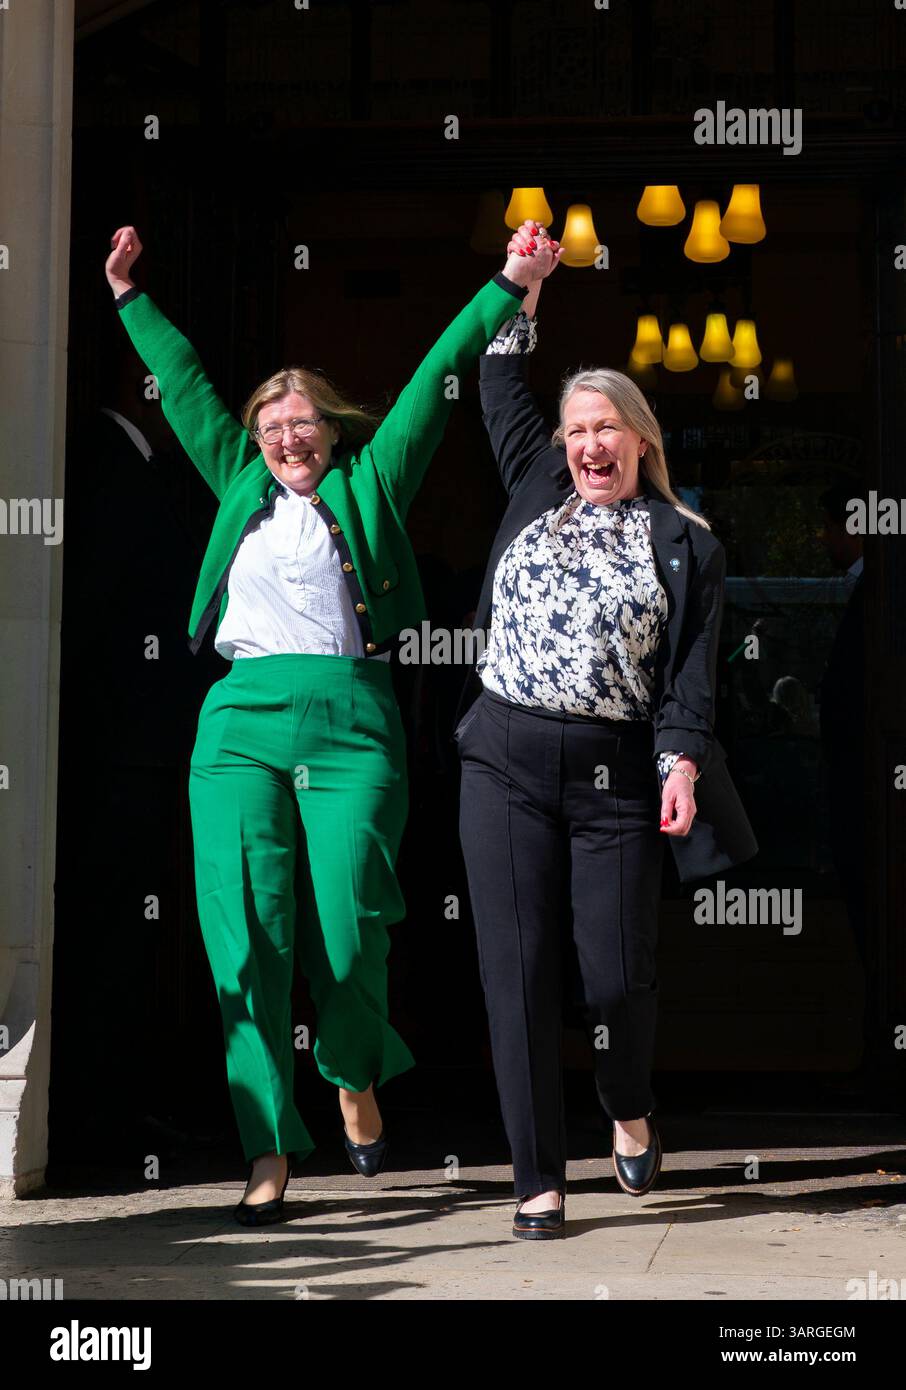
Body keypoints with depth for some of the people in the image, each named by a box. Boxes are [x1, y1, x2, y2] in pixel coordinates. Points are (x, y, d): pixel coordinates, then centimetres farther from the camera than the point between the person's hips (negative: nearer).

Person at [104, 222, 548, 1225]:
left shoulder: (370, 483, 15)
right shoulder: (240, 486, 21)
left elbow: (434, 380, 15)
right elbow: (184, 384, 31)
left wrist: (504, 290, 14)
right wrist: (131, 298, 39)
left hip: (351, 717, -2)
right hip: (244, 715, 2)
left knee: (346, 933, -7)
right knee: (248, 935, -7)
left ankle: (357, 1079, 23)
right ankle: (268, 1152, -4)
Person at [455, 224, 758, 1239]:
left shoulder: (685, 544, 7)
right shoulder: (536, 490, 14)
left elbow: (693, 668, 1)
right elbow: (503, 390, 26)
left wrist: (682, 763, -11)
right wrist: (521, 295, 22)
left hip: (615, 774, -2)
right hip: (506, 763, 2)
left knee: (618, 974, -3)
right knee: (518, 972, -3)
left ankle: (630, 1111, 29)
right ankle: (537, 1179, 3)